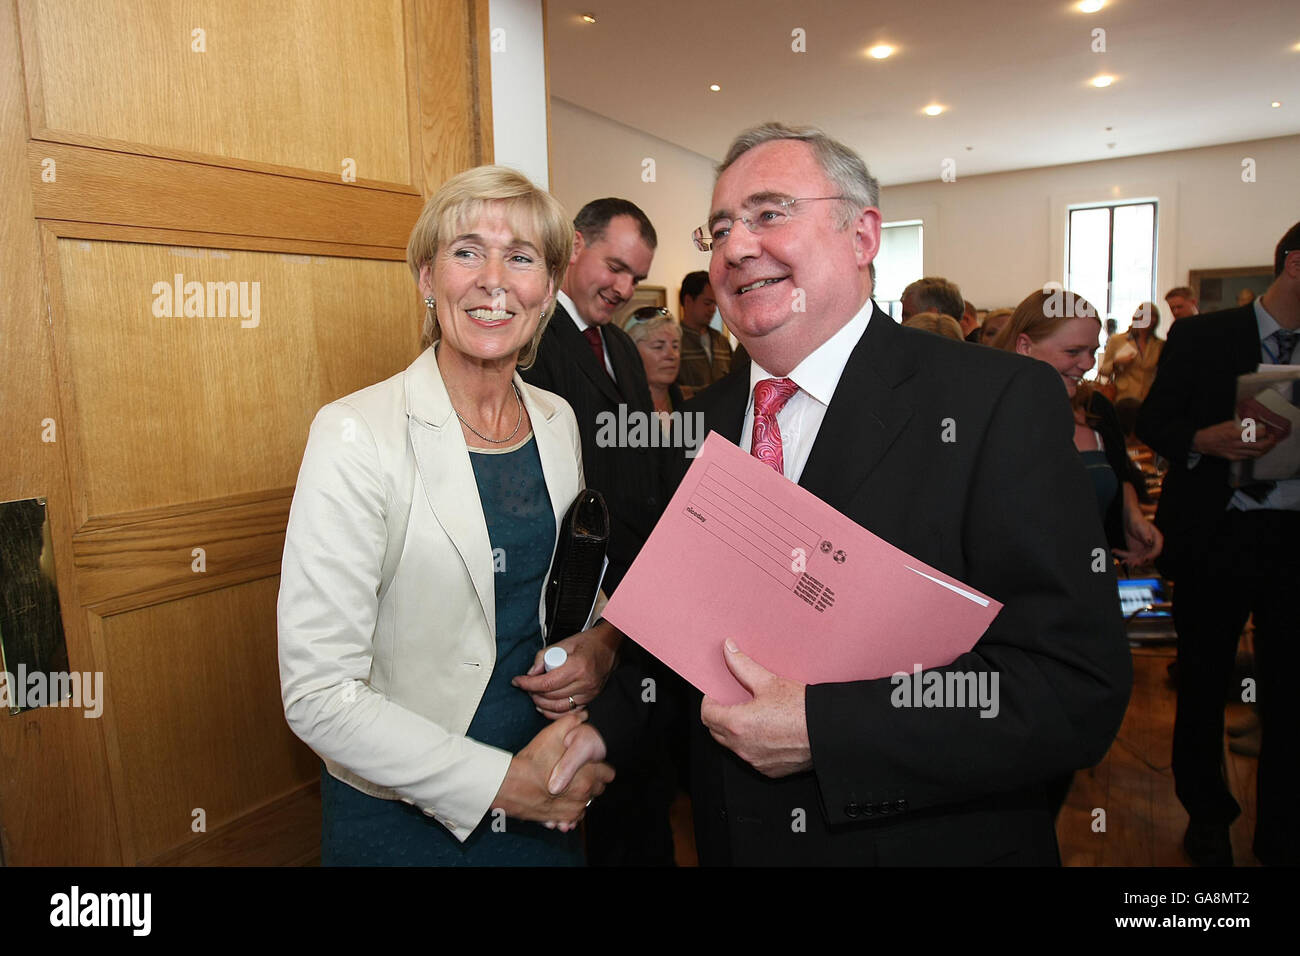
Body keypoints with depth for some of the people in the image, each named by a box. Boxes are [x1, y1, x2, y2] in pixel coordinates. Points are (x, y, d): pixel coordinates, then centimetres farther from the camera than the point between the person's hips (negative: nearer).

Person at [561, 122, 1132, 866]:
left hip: (934, 842, -4)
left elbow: (1078, 691, -21)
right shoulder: (704, 422, 1)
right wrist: (606, 725, -7)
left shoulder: (1002, 402, -17)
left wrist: (822, 728, -26)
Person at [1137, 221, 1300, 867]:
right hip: (1215, 537, -2)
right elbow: (1151, 422, -2)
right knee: (1203, 683, 10)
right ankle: (1207, 819, 31)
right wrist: (1204, 439, -21)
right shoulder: (1201, 336, -1)